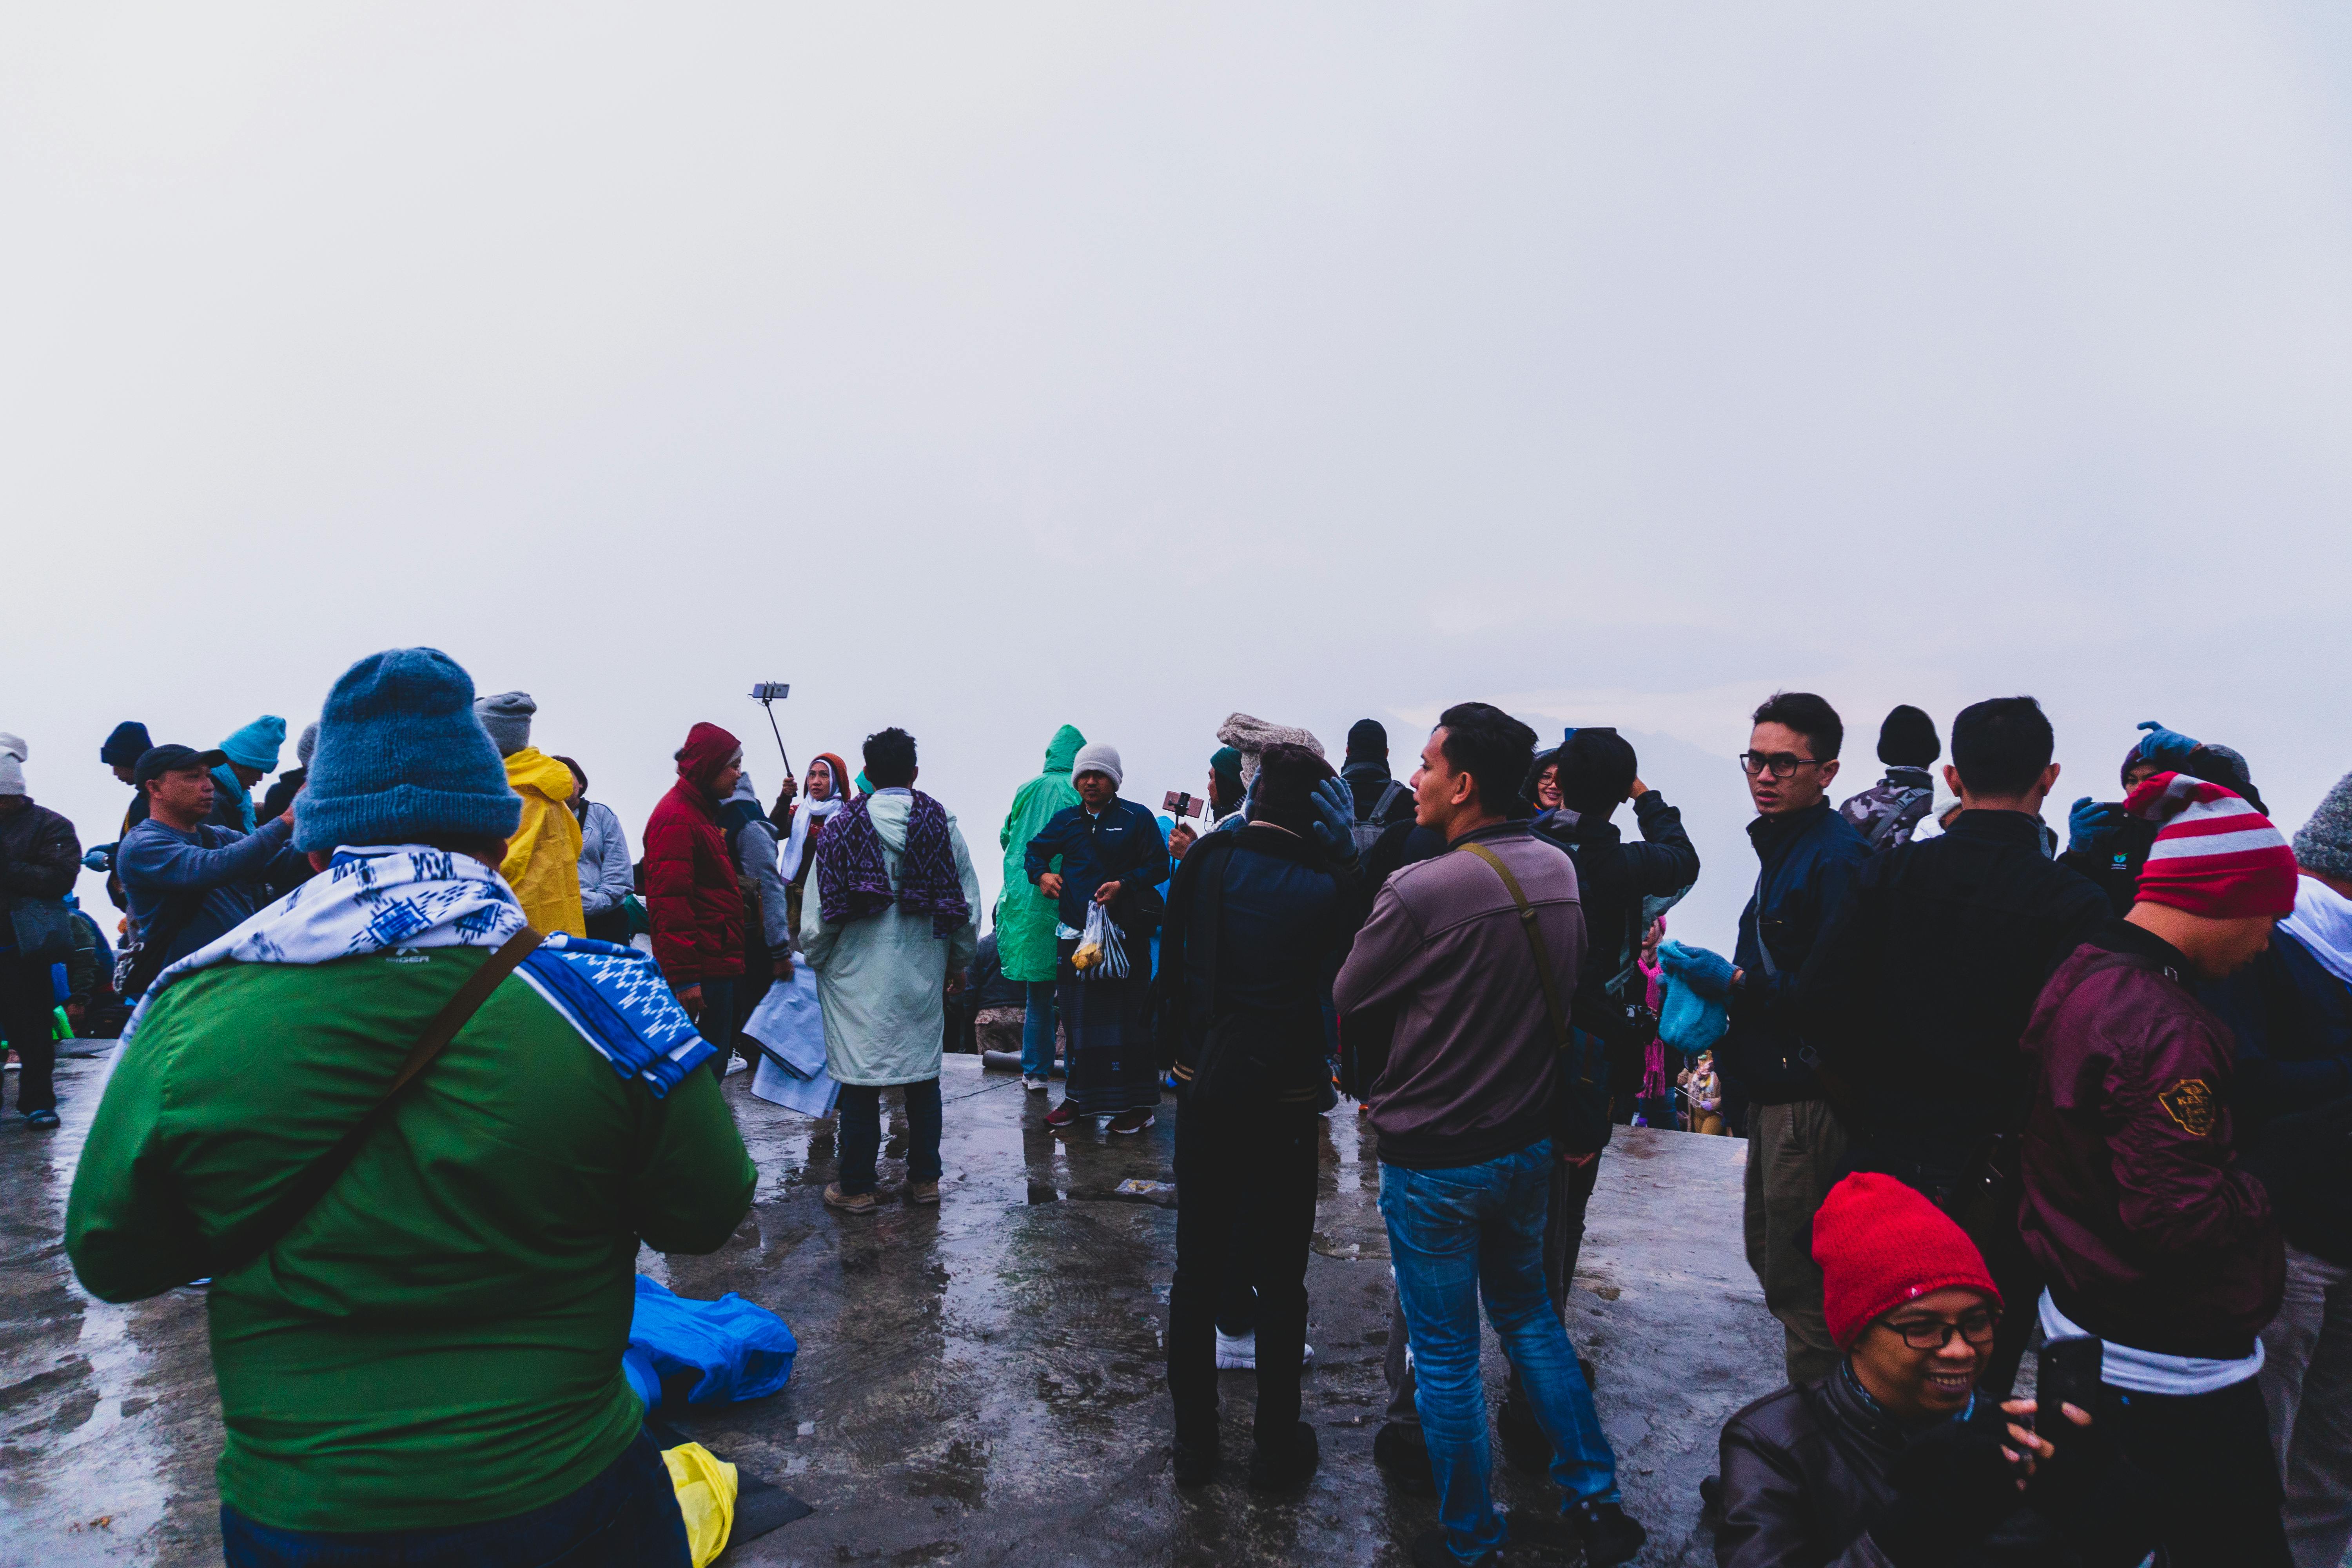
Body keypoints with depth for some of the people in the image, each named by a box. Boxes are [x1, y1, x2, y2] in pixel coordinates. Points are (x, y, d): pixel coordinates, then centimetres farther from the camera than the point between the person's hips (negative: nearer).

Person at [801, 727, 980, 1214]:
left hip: (858, 976, -2)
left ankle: (857, 1187, 14)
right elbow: (968, 904, 4)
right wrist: (960, 962, 17)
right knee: (924, 1073, 13)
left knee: (859, 1077, 5)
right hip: (923, 973, 2)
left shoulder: (842, 827, -6)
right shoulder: (943, 824, -1)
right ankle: (925, 1178, 22)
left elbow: (821, 909, -4)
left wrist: (814, 957, 13)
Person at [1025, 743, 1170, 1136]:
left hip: (1125, 933, -4)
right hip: (1075, 933, 4)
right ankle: (1079, 1097, 22)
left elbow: (1159, 866, -2)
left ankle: (1138, 1103, 5)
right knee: (1078, 1018, 9)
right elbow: (1034, 850, 24)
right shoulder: (1066, 820, 12)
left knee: (1127, 1019, -3)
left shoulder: (1137, 818, 0)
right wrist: (1041, 874, 3)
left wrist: (1123, 885, -15)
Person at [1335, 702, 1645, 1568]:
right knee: (1529, 1316, 27)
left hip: (1435, 1161, -6)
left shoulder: (1419, 892, -25)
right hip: (1531, 1140, 6)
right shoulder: (1561, 872, -4)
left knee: (1445, 1351, 11)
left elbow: (1345, 1004, -11)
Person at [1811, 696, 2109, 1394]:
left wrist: (1879, 1096, 9)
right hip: (1998, 1179, -3)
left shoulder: (1890, 872, -6)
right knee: (1979, 1380, 13)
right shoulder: (2074, 903, -14)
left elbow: (1832, 1008, -6)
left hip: (1886, 1154, 3)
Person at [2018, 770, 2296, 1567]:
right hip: (2171, 1366, -9)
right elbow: (2184, 1222, -26)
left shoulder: (2082, 978, 2)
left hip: (2084, 1316, 9)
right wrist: (2256, 1194, -8)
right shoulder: (2166, 1029, -26)